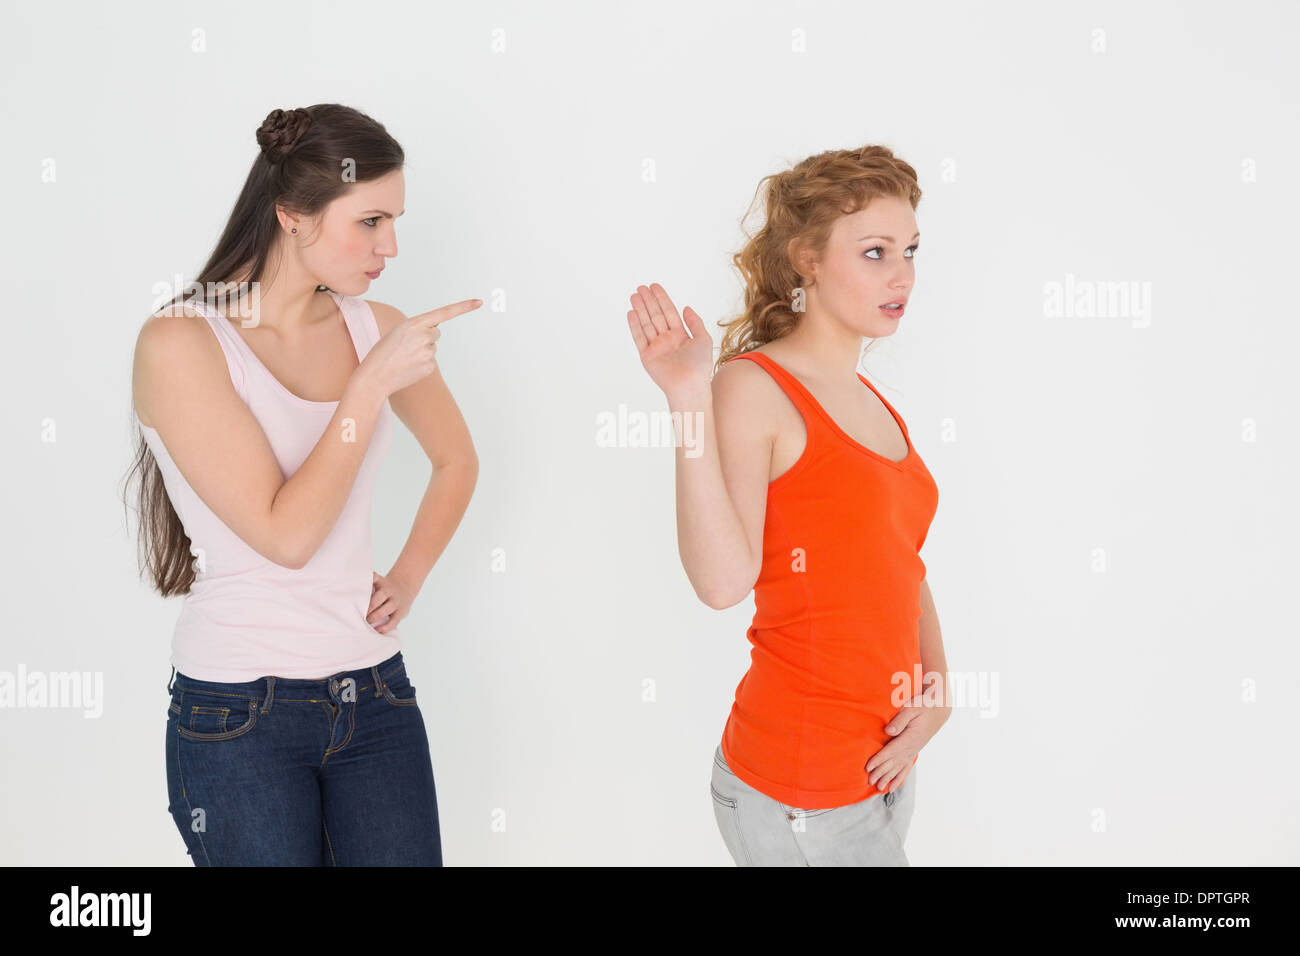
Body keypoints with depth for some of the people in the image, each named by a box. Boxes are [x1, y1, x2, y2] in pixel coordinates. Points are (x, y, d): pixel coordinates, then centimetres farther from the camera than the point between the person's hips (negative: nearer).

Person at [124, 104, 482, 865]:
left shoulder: (375, 327, 2)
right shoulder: (181, 342, -13)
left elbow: (457, 460, 20)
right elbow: (285, 533, -19)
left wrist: (409, 578, 8)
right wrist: (373, 382, -19)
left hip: (374, 691, 5)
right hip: (241, 714, -4)